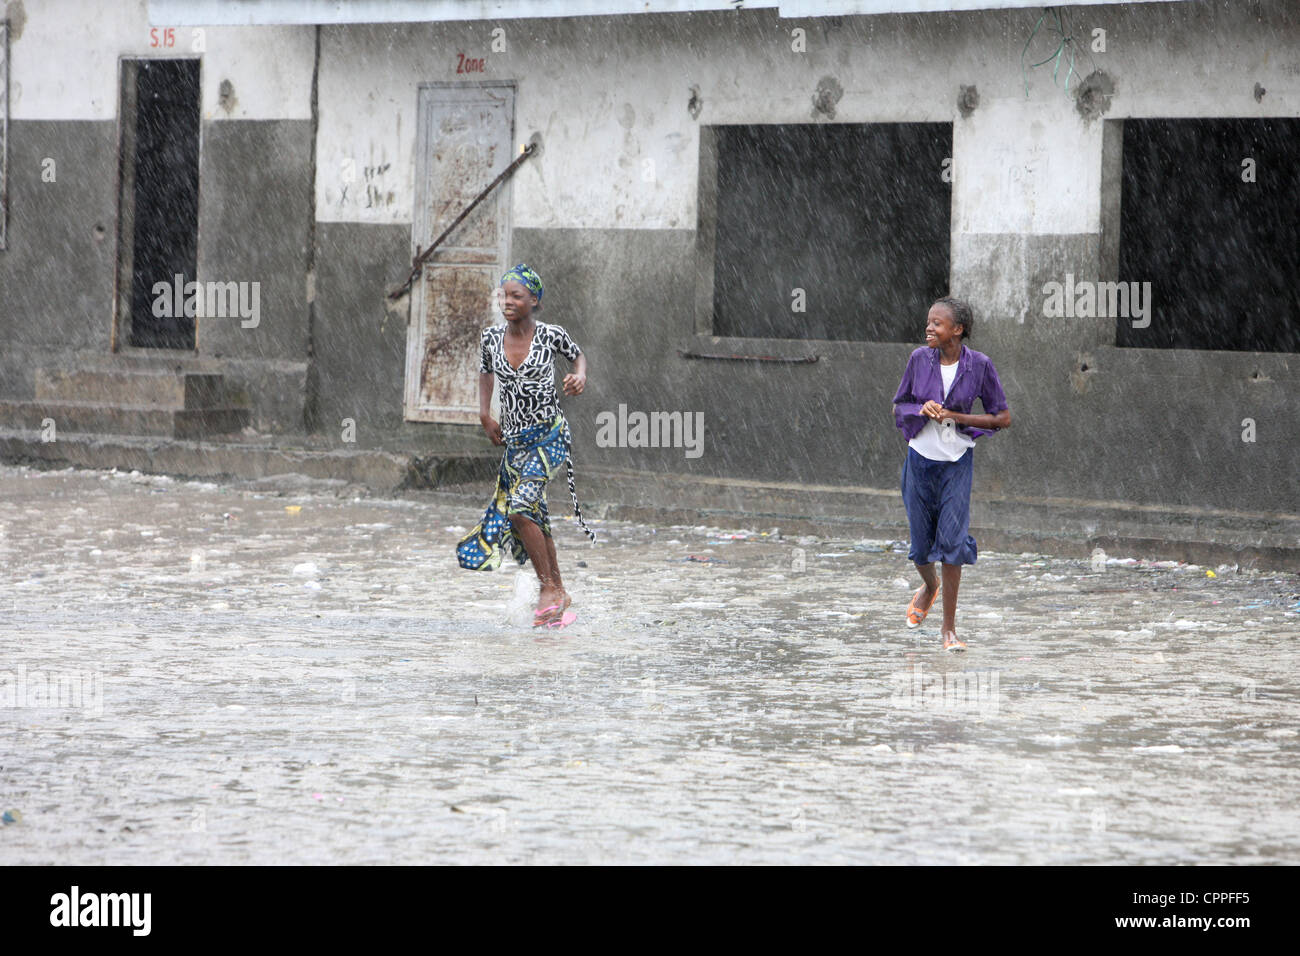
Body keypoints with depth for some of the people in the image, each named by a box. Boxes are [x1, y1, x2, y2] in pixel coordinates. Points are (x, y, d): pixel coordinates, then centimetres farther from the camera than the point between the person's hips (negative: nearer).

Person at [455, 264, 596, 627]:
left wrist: (580, 376, -9)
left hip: (550, 437, -6)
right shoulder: (491, 337, 3)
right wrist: (485, 414, 11)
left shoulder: (551, 335, -8)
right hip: (514, 442, 6)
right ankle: (559, 593, 24)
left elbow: (578, 355, 12)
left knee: (520, 507, -21)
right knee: (533, 518, 10)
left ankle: (548, 587, -8)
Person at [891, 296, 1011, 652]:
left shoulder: (979, 365, -8)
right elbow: (898, 409, 8)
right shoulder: (919, 359, -3)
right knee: (921, 540, 9)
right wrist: (921, 410, -14)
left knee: (952, 539, -10)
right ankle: (929, 586, 45)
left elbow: (1003, 418, -3)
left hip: (957, 462, -2)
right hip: (921, 459, 2)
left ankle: (949, 627, -2)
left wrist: (957, 417, -14)